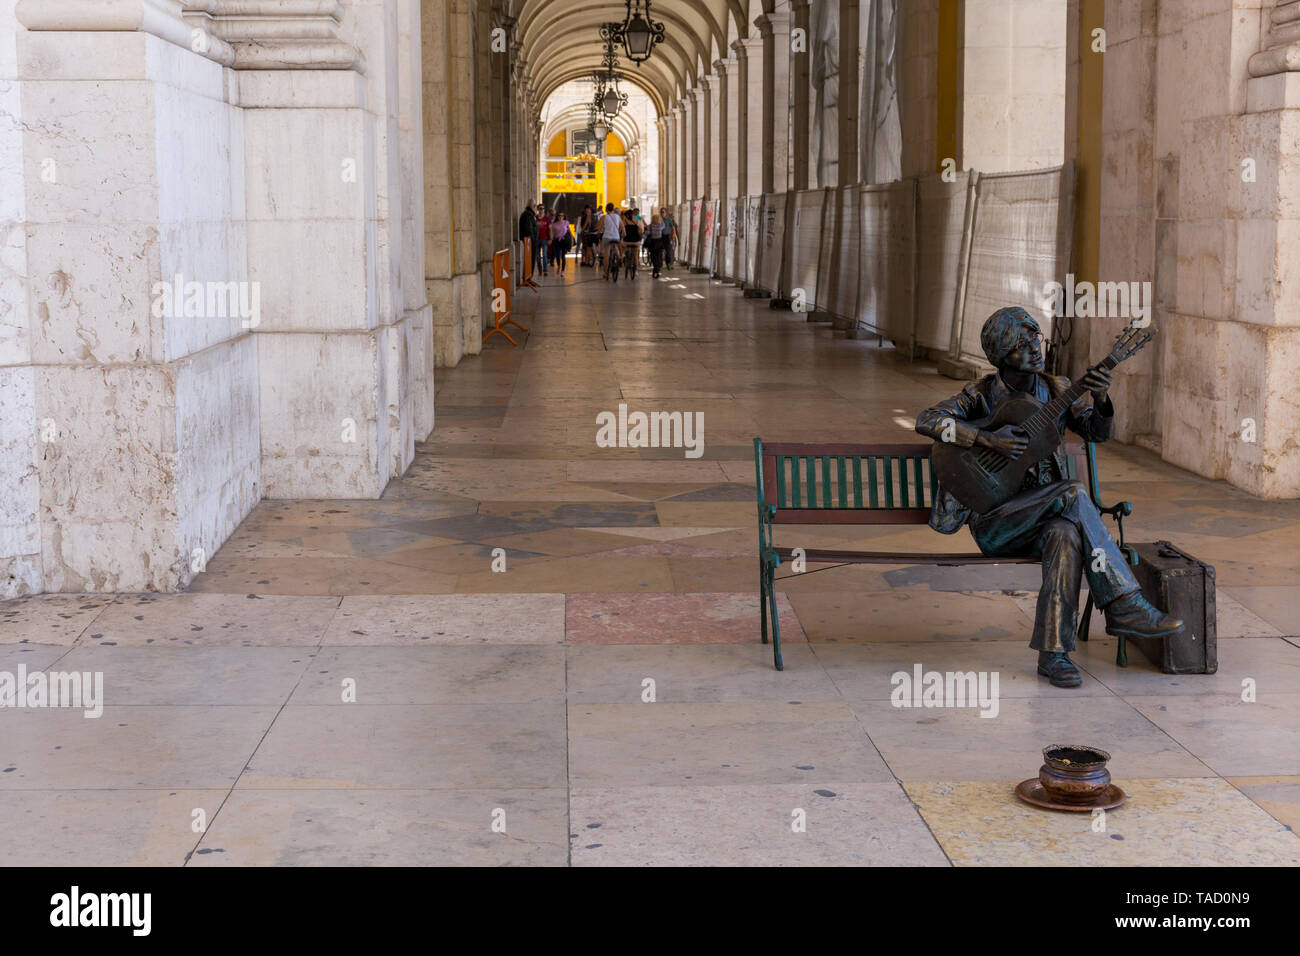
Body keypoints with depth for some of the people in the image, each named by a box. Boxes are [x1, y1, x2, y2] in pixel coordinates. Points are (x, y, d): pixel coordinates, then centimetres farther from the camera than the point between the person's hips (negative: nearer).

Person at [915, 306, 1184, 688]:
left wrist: (1100, 399, -21)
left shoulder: (1056, 390, 10)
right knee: (1073, 494, -31)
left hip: (1044, 517, 4)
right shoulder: (981, 395, -2)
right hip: (994, 521, -4)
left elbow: (1098, 432, 1)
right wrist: (988, 439, -26)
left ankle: (1053, 652, -37)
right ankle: (1124, 606, -33)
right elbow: (927, 420, -16)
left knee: (1065, 534, -34)